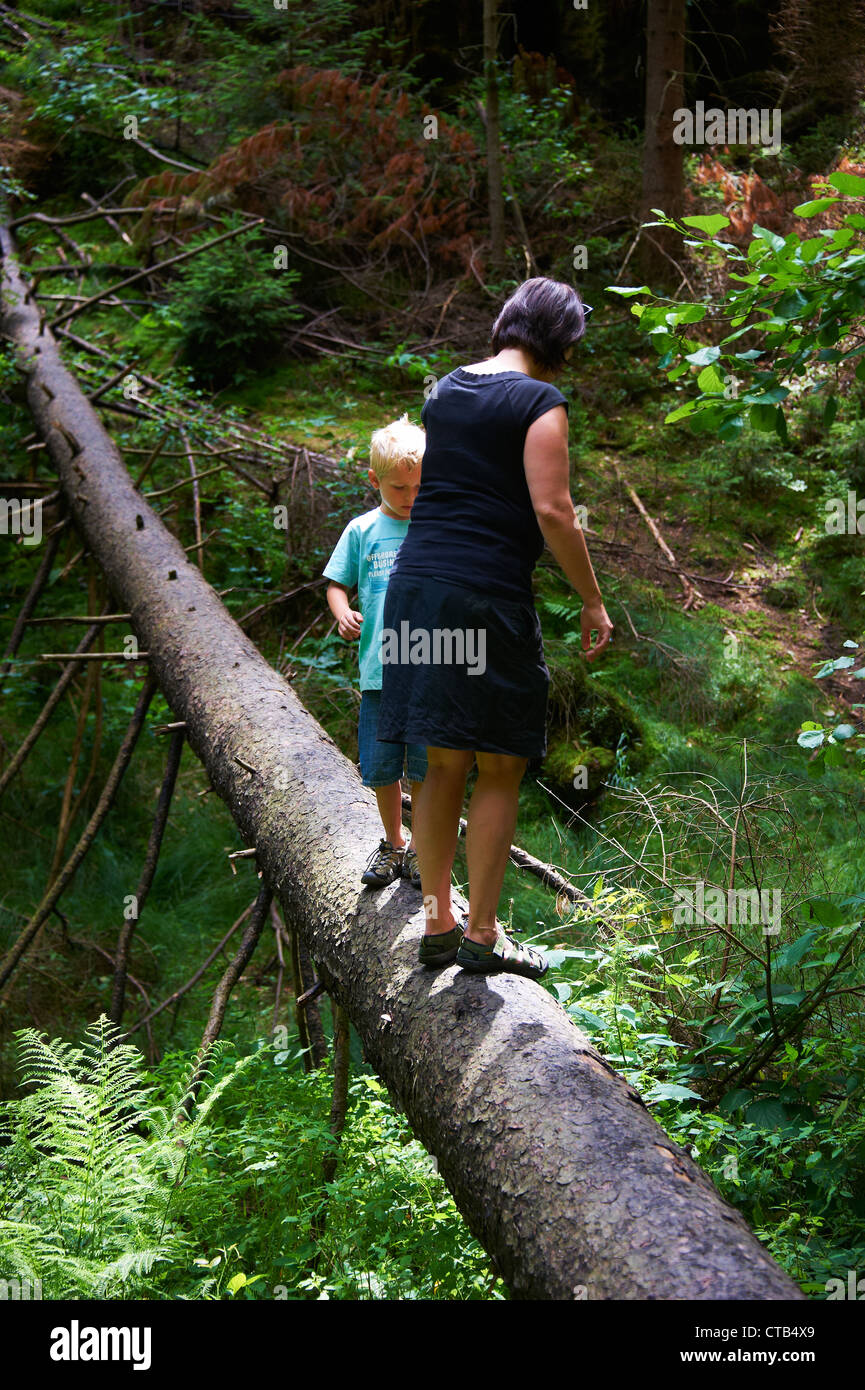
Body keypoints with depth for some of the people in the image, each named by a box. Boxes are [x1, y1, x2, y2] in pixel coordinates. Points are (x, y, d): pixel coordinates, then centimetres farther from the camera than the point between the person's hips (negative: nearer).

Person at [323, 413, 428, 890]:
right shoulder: (362, 531, 7)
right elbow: (337, 584, 13)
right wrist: (343, 614, -7)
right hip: (378, 669, 1)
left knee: (424, 766, 3)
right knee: (381, 767, 7)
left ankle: (419, 847, 20)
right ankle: (393, 843, 27)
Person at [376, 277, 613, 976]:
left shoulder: (445, 389, 15)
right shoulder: (540, 401, -6)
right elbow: (552, 510, -13)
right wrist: (593, 601, -6)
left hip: (416, 584, 7)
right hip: (486, 595, -7)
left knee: (445, 763, 13)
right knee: (500, 768, 3)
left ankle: (439, 923, 19)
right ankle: (481, 934, 8)